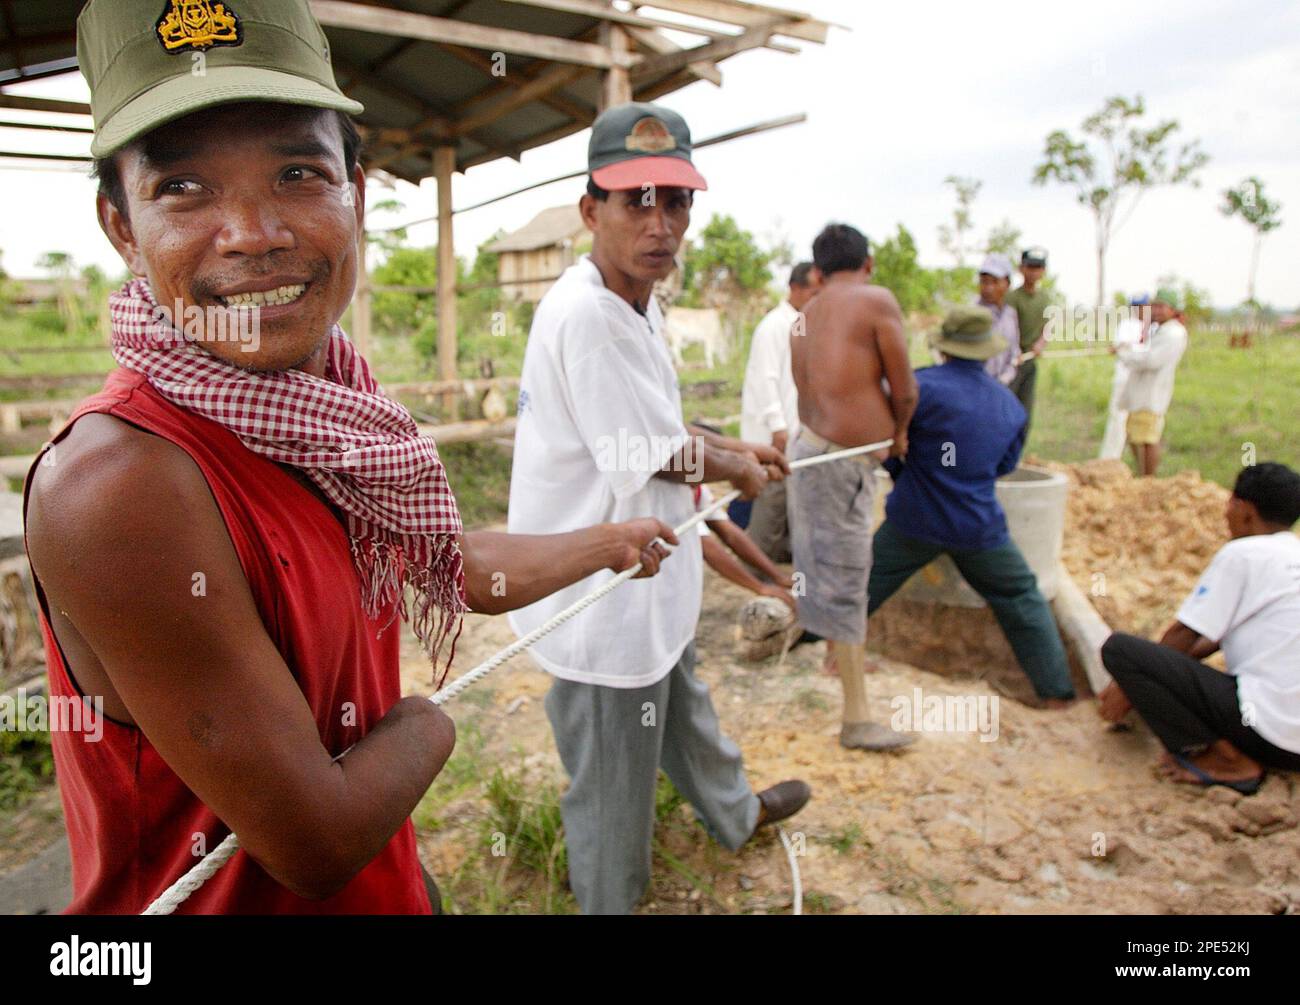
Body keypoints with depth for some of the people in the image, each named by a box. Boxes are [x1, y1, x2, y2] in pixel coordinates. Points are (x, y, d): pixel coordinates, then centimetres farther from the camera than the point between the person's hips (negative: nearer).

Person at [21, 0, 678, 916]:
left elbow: (458, 568, 10)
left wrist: (615, 542, 22)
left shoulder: (337, 419, -7)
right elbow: (316, 846, -26)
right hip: (230, 895, -6)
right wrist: (424, 726, -8)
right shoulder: (114, 480, -30)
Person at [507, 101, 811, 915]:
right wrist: (740, 468, -5)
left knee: (680, 704, 34)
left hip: (646, 576, 11)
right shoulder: (585, 314, -28)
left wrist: (737, 449, 11)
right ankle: (610, 901, 38)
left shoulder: (639, 304, 5)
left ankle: (736, 812, 61)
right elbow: (650, 457, -23)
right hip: (599, 597, -10)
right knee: (613, 784, 12)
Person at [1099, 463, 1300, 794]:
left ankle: (1224, 759, -9)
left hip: (1267, 727, -9)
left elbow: (1185, 634, -3)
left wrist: (1129, 686, 11)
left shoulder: (1243, 554, -7)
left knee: (1119, 649, -12)